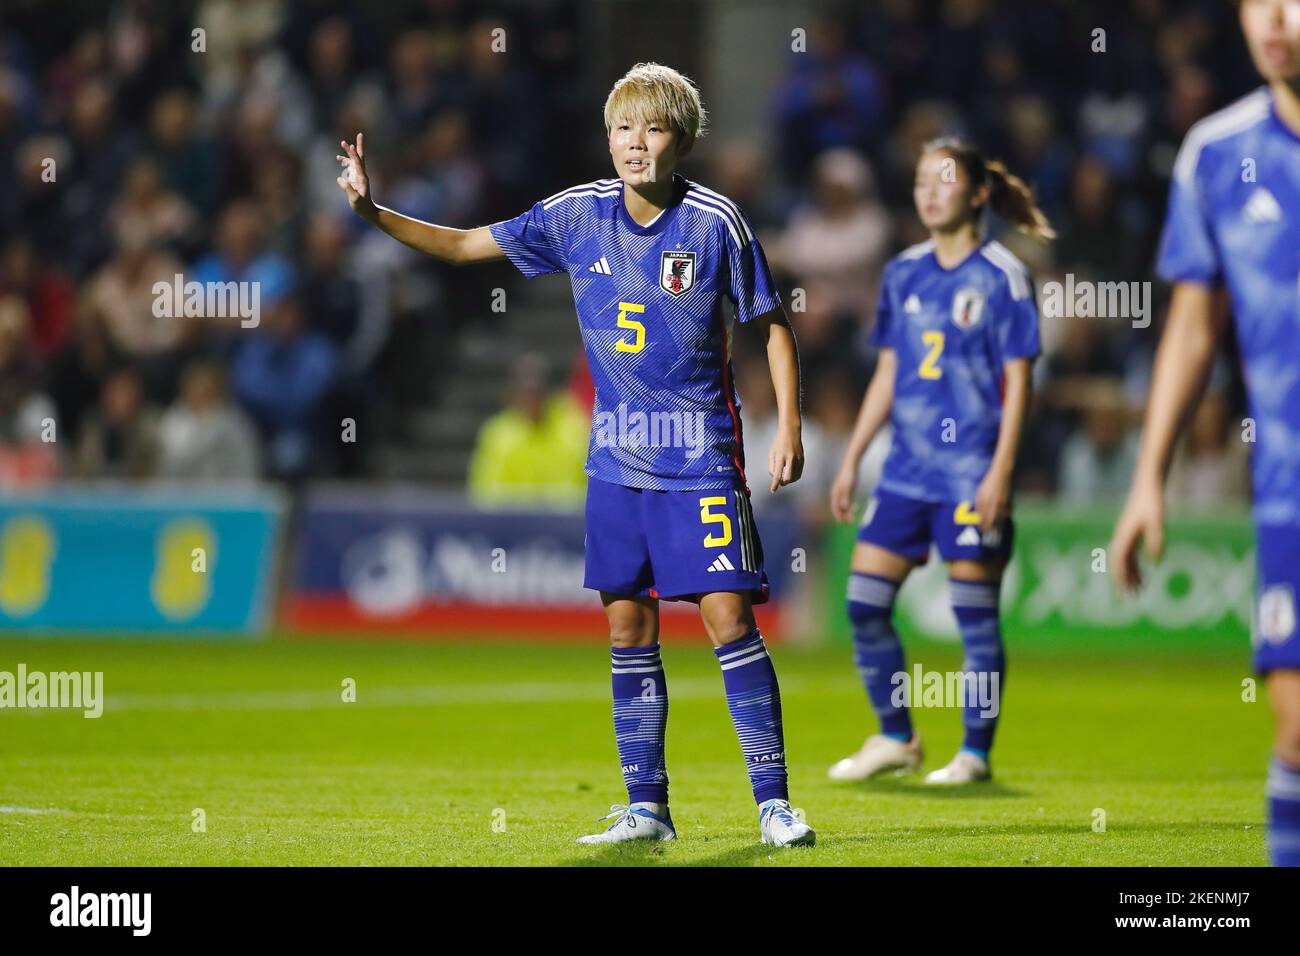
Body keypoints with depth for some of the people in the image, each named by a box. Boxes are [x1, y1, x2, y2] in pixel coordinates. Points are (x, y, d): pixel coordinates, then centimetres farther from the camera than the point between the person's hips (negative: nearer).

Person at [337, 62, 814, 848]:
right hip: (617, 458, 4)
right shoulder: (579, 216, 1)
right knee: (629, 628, 6)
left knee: (728, 618, -11)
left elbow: (772, 324, -1)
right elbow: (466, 245, 9)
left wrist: (789, 428, -7)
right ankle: (646, 810, 13)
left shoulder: (715, 222, -10)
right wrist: (374, 212, -1)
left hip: (701, 458, -4)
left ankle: (774, 803, -5)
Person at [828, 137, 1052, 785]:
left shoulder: (1001, 276, -5)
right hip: (907, 466, 6)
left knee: (975, 612, -2)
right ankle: (895, 738, 16)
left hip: (971, 473, -6)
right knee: (864, 602, 2)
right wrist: (851, 459, 14)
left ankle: (975, 753, 8)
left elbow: (1017, 380, -7)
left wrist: (1001, 471, -14)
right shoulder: (904, 274, 11)